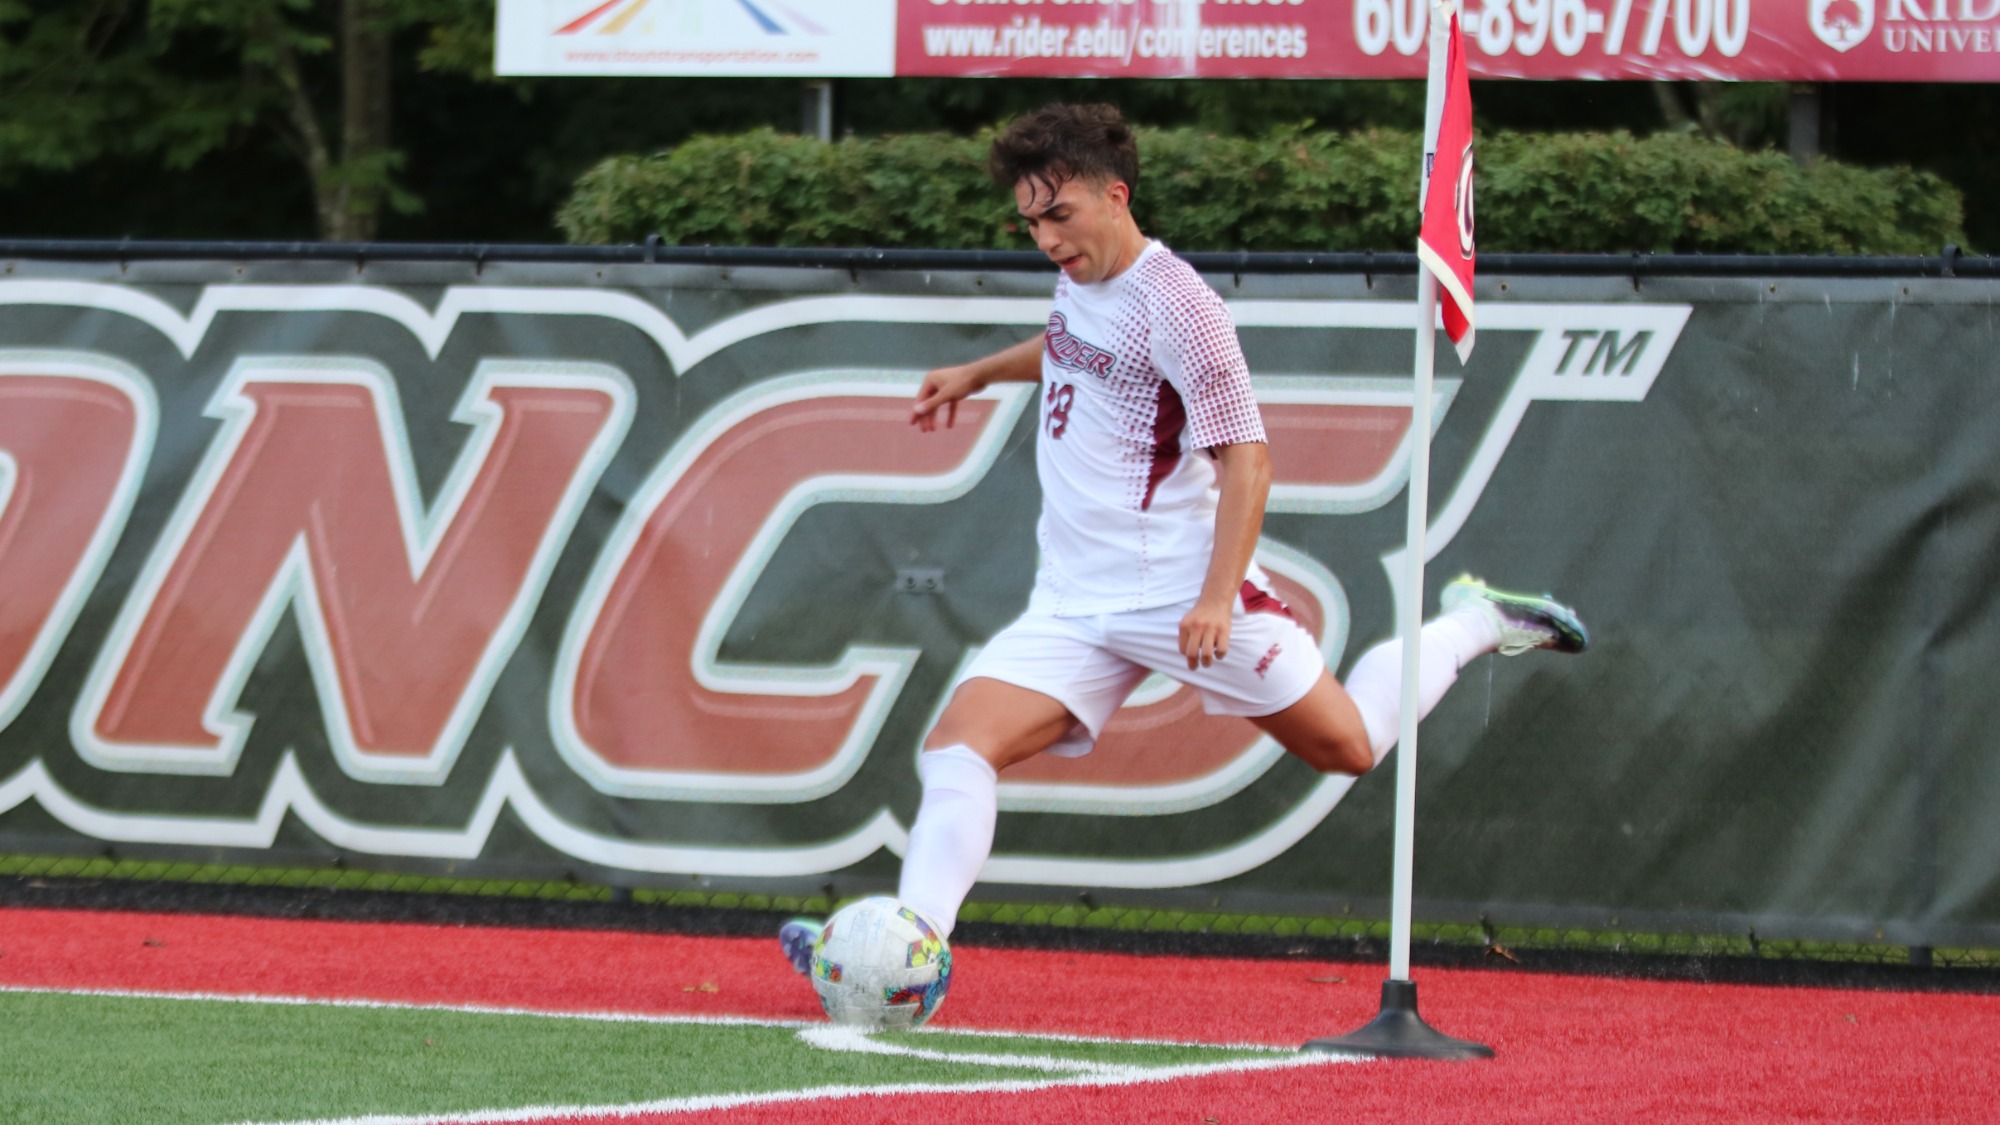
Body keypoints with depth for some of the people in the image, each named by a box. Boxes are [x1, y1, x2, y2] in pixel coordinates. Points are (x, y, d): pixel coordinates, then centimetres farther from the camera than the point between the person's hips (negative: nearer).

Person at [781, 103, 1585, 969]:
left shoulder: (1172, 304, -17)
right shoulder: (1080, 275, 8)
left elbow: (1245, 458, -18)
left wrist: (1217, 598, -27)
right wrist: (977, 375, 33)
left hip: (1181, 594, -7)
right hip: (1073, 601, 7)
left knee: (1346, 748, 6)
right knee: (957, 751, -14)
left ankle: (1469, 625, 29)